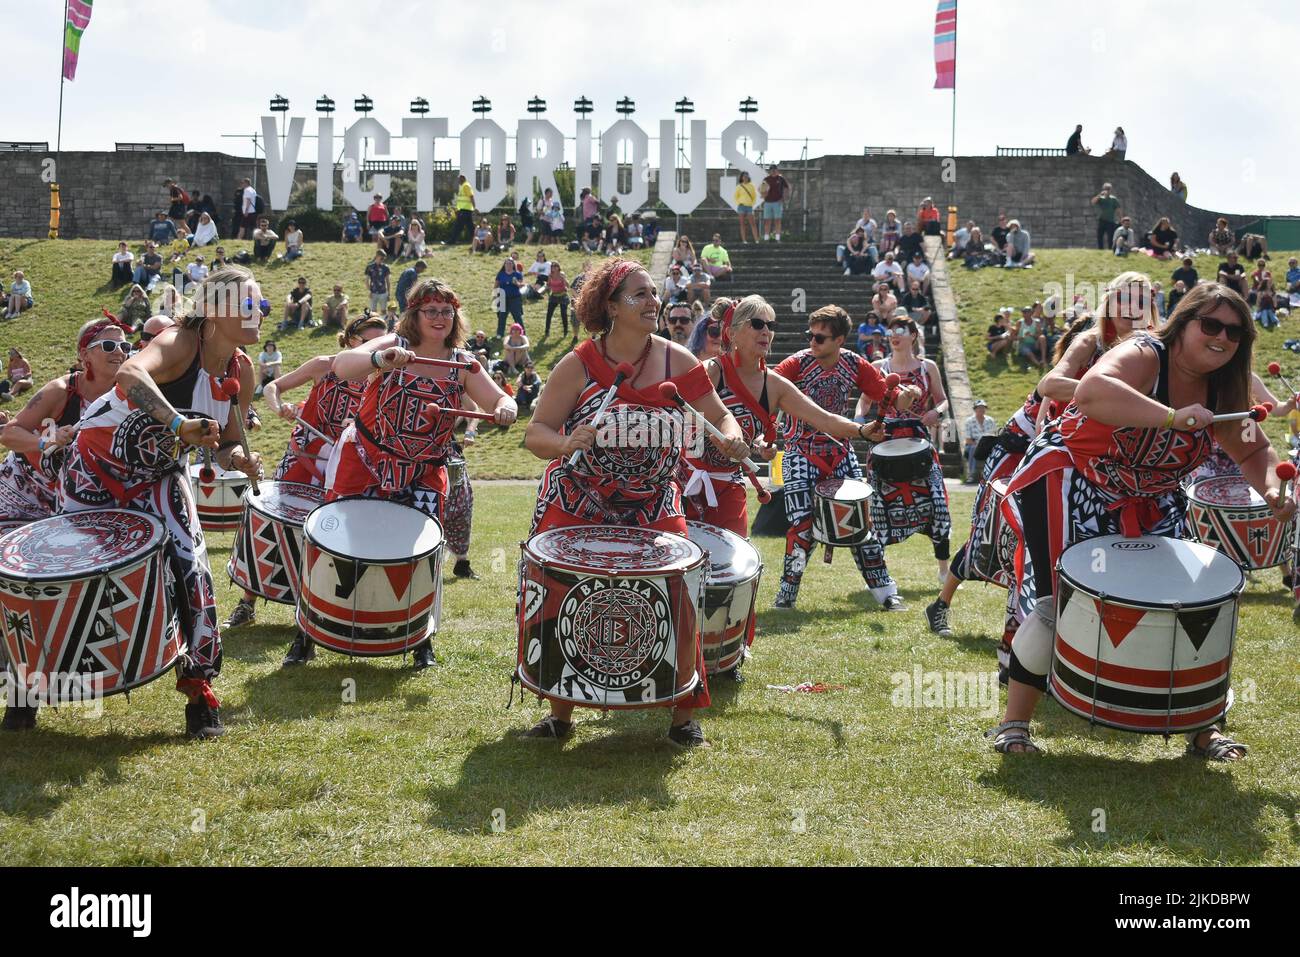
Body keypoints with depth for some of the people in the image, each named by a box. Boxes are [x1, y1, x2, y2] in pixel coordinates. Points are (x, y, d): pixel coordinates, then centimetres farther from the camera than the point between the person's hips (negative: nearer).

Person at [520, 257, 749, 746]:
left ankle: (684, 715, 7)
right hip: (576, 508, -1)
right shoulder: (578, 365, -9)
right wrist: (566, 443, -31)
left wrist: (730, 436, -23)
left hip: (653, 509, 1)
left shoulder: (677, 362, -4)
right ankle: (560, 713, 19)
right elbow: (535, 434, -9)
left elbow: (720, 417, 1)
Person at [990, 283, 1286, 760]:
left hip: (1142, 505, 7)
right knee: (1054, 603, -8)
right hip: (1068, 484, -7)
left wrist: (1270, 487, -10)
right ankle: (1013, 725, 5)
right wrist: (1171, 417, -54)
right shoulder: (1142, 357, -24)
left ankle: (1202, 728, 11)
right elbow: (1091, 392, -45)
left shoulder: (1220, 392, -1)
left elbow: (1254, 450, 12)